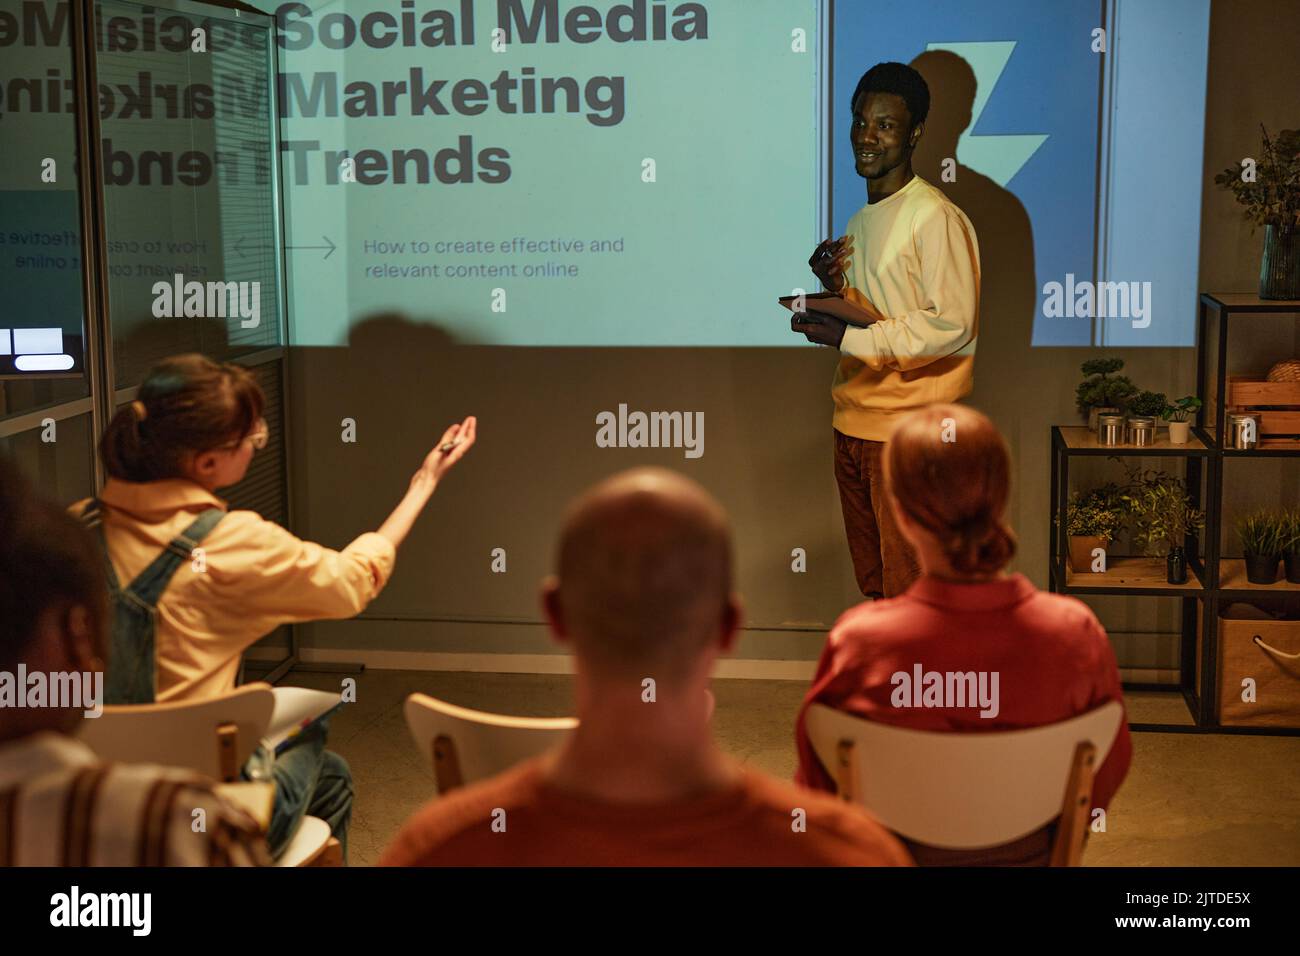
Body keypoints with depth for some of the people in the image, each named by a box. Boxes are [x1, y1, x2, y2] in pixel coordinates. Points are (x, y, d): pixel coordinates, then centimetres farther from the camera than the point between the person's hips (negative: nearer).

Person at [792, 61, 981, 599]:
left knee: (912, 591, -3)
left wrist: (849, 337, -20)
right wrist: (837, 289, 3)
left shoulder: (936, 218, -12)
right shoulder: (860, 222, 16)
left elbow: (952, 324, -19)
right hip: (854, 426, 9)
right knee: (875, 584, 16)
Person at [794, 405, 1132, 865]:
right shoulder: (1076, 632, -25)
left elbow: (815, 774, -14)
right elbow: (1110, 767, -7)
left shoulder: (858, 642, -30)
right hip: (1027, 852, 2)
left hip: (900, 852, -1)